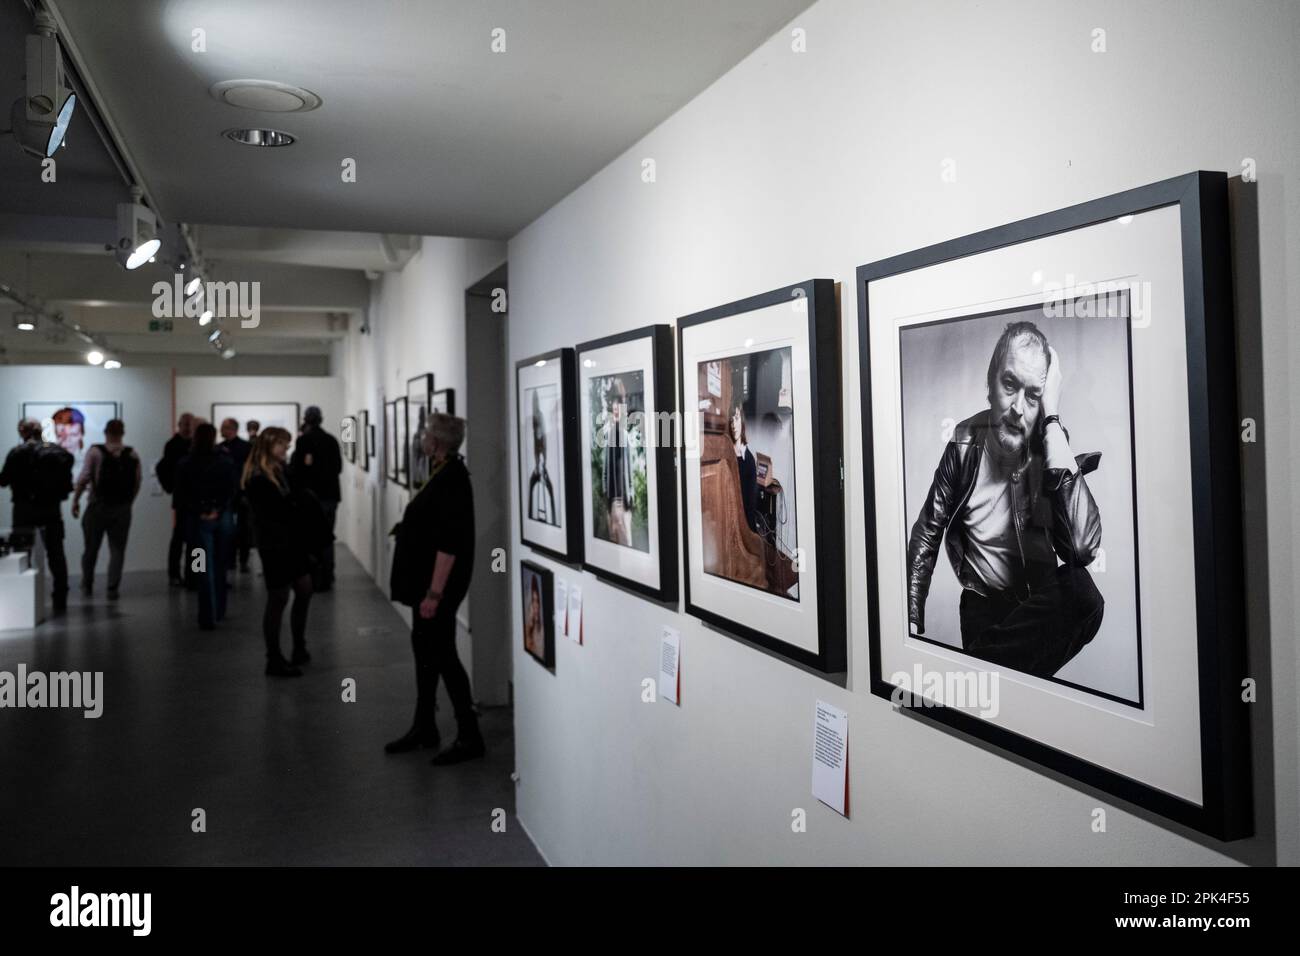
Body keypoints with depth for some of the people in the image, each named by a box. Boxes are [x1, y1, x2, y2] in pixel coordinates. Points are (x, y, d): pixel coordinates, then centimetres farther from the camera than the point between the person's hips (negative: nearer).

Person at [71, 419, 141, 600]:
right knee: (117, 550, 4)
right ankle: (112, 589, -2)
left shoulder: (95, 452, -7)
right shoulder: (132, 455, 0)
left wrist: (75, 500, -1)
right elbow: (138, 481, 1)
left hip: (98, 507, -1)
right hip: (122, 509, 1)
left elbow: (83, 478, -11)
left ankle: (87, 586, 25)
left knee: (91, 549, 14)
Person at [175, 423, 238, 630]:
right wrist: (217, 511, -8)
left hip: (198, 519, -1)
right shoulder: (226, 461, -2)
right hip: (223, 518, 1)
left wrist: (183, 518, 0)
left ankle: (208, 617, -5)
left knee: (205, 569, 0)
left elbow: (181, 495, -5)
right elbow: (233, 489, -8)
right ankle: (219, 611, 23)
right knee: (220, 566, 15)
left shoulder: (185, 464, -3)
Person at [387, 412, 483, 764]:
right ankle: (424, 728, 31)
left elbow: (449, 545, -27)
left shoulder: (452, 481, -22)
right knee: (424, 649, 17)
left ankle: (469, 737, 7)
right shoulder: (444, 473, 9)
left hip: (439, 584, -10)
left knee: (441, 655, -3)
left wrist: (434, 593, -27)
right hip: (426, 581, 10)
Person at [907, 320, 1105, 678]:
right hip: (985, 606, -2)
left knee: (1081, 589, -32)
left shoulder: (1051, 446, -7)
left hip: (1044, 605, 2)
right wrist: (912, 624, -7)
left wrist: (1053, 422, -23)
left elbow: (1083, 547, -26)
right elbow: (926, 534, 6)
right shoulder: (965, 443, -4)